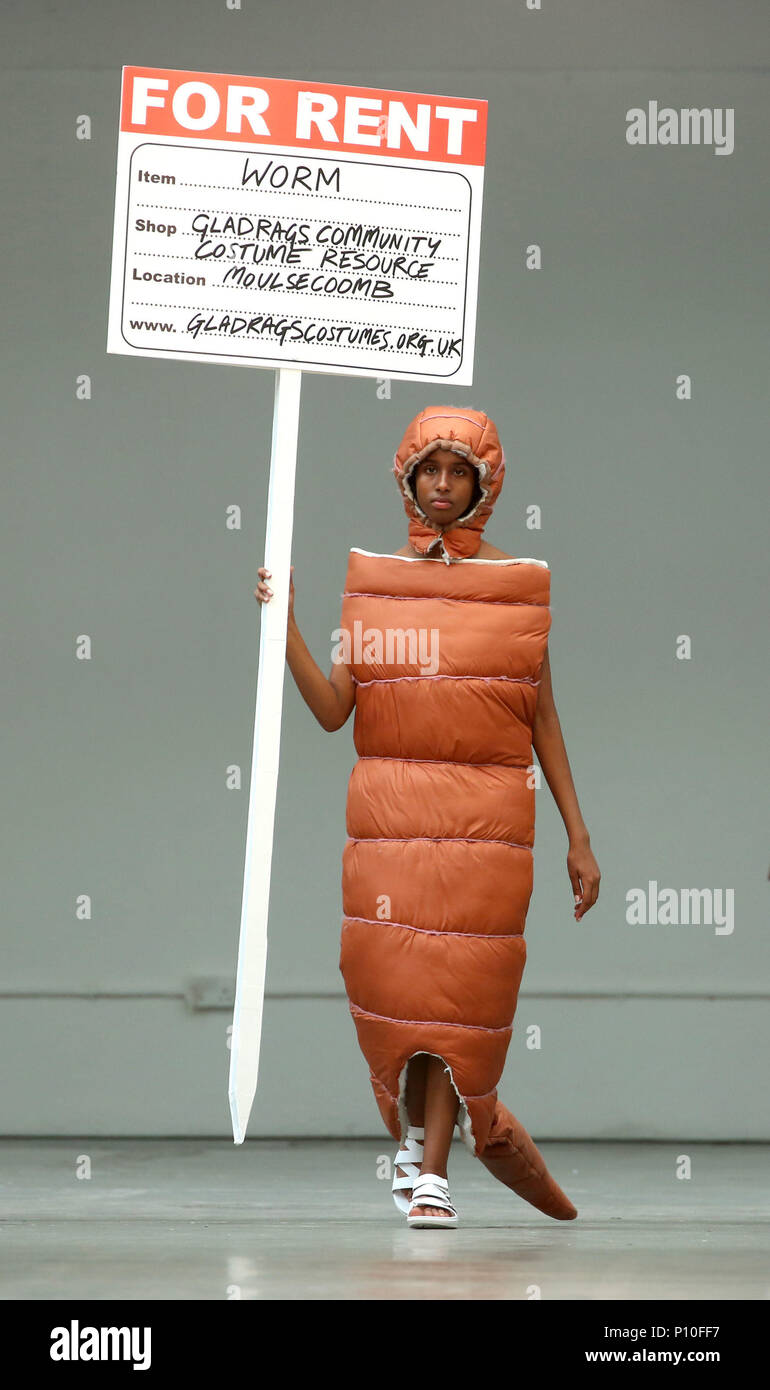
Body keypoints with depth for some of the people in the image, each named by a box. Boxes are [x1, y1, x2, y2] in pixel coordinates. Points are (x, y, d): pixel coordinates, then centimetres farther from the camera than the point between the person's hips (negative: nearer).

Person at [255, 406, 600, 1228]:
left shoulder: (516, 582, 6)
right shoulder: (372, 579, 8)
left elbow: (543, 717, 8)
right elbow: (332, 710, 2)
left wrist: (578, 837, 5)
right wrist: (285, 626, -11)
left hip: (487, 811, -1)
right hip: (388, 809, 1)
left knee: (461, 982, -7)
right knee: (386, 977, -4)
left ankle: (428, 1168, -4)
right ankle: (480, 1126, 18)